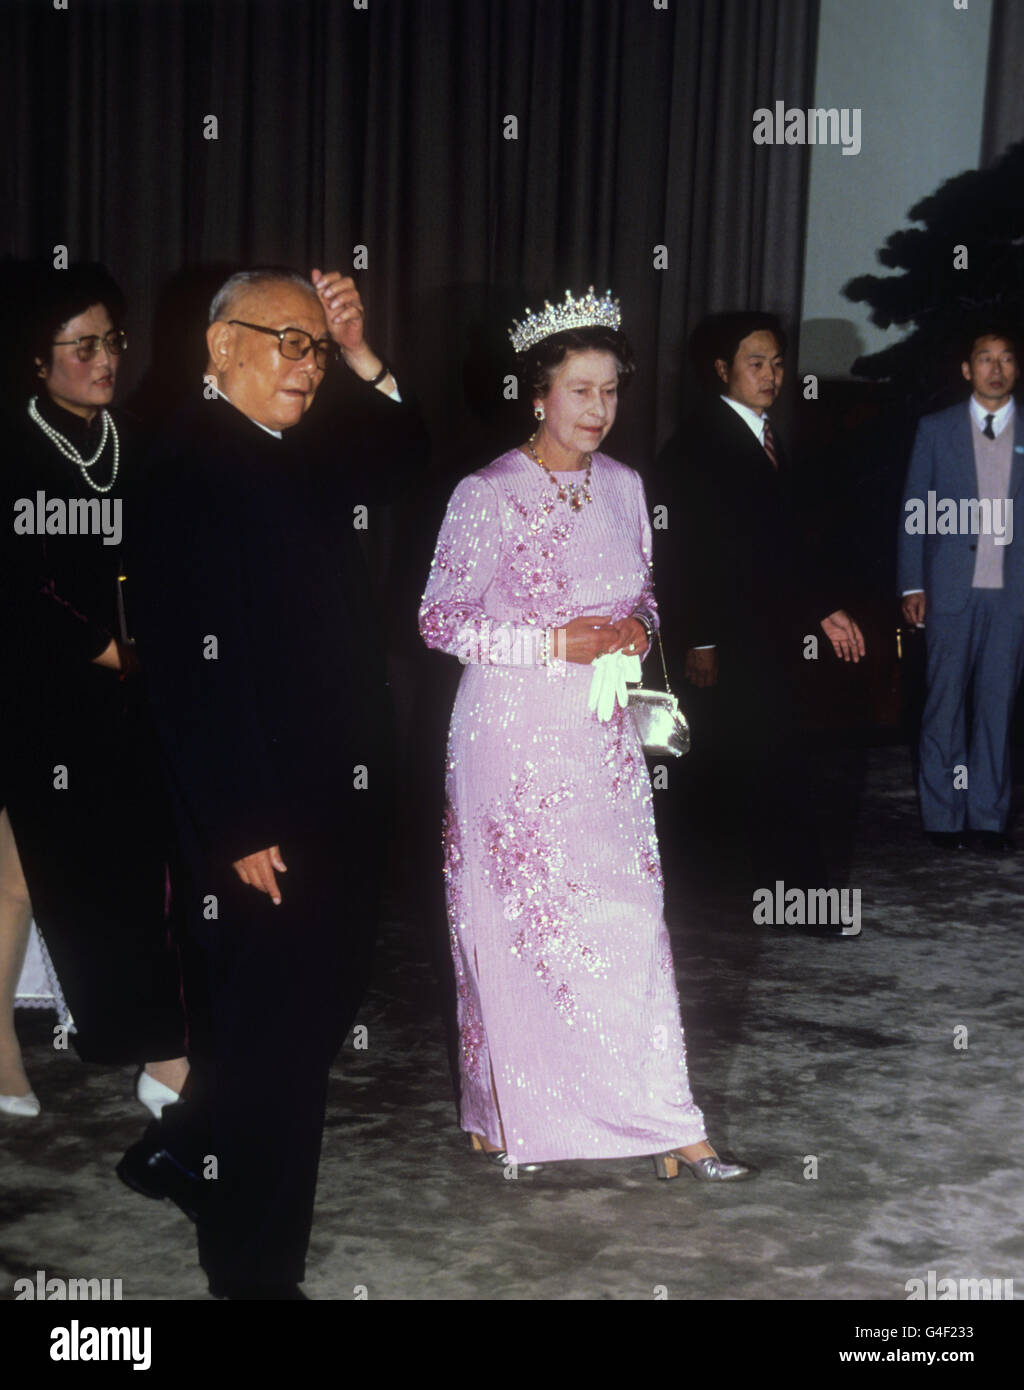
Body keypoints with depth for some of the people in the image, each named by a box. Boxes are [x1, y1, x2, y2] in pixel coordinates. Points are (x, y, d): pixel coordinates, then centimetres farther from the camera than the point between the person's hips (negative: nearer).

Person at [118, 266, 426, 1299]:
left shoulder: (294, 457, 10)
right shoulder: (193, 466, -17)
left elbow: (394, 457, 26)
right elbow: (193, 664, -22)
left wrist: (363, 360, 7)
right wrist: (241, 828, -22)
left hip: (325, 796, 10)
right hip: (260, 816, -10)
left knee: (324, 995, 20)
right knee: (275, 1037, 1)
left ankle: (184, 1153, 40)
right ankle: (256, 1269, 17)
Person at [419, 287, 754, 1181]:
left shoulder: (623, 487, 9)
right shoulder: (489, 495, -8)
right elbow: (439, 618, -8)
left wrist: (638, 627, -3)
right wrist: (555, 643, -16)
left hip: (603, 738, 5)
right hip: (515, 737, -5)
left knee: (629, 919, 2)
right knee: (518, 921, 1)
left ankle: (668, 1130, 7)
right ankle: (509, 1117, 18)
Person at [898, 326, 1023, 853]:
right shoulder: (935, 430, 7)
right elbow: (913, 510, 6)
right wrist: (911, 585, 0)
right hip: (951, 587, -1)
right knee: (944, 702, 2)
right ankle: (942, 817, 12)